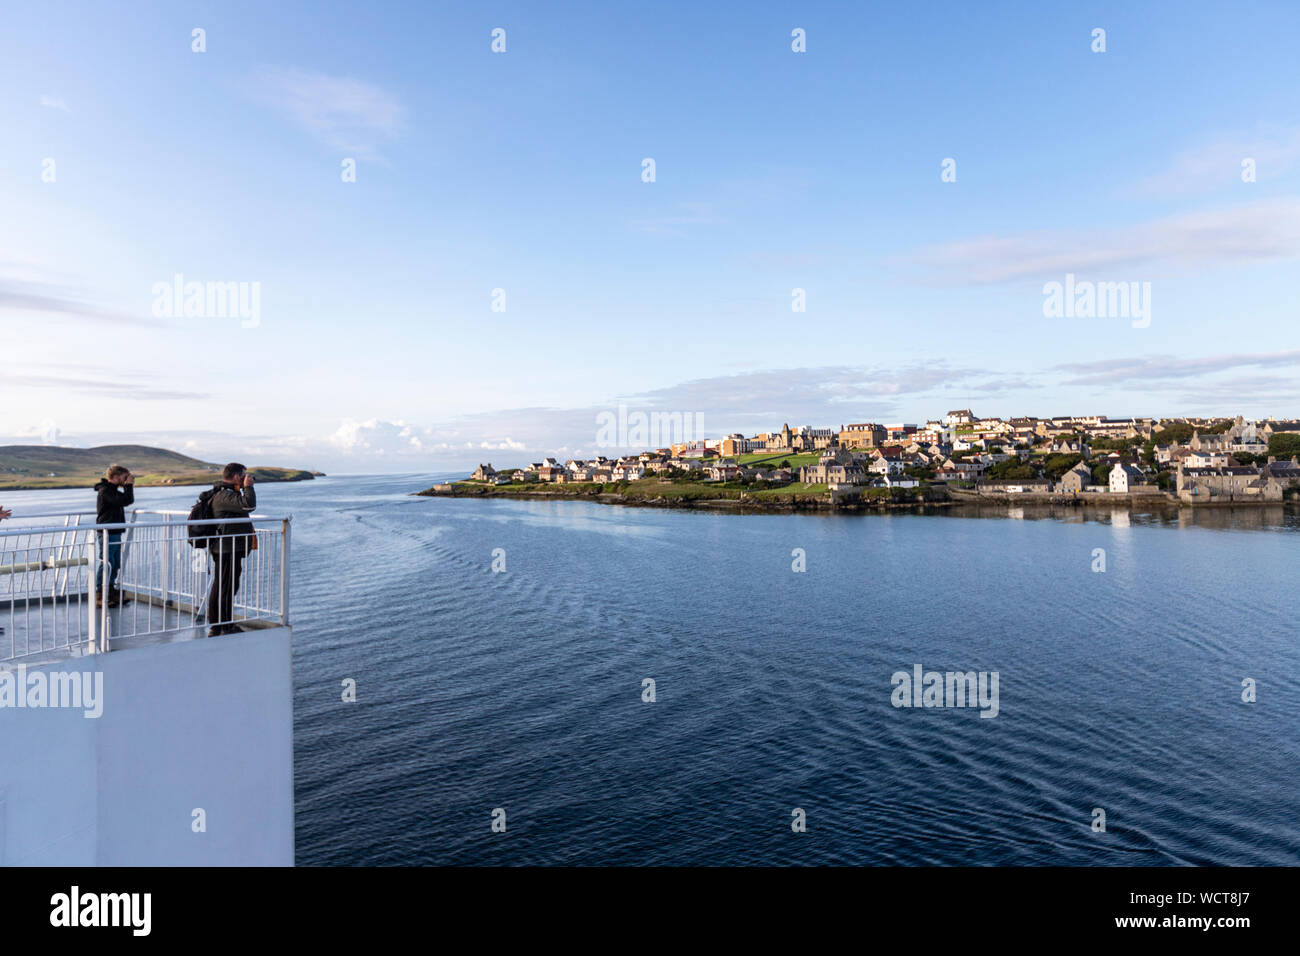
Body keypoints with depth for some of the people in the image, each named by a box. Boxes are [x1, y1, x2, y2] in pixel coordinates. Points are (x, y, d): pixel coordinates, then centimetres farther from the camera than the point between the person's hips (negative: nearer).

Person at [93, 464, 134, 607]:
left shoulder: (113, 490, 16)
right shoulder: (105, 491, -15)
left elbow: (130, 500, 23)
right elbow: (124, 501, -26)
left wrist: (129, 486, 9)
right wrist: (129, 485, -16)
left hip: (115, 533, 10)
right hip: (107, 534, -10)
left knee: (115, 564, 14)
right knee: (107, 564, -7)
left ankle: (111, 594, 22)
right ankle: (99, 597, -1)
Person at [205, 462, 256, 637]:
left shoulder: (220, 493, 16)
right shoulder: (225, 495, -18)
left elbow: (242, 506, 27)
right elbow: (249, 505, -30)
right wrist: (248, 487, -18)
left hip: (220, 549, 11)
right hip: (230, 549, -11)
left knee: (218, 586, 16)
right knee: (228, 588, -6)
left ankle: (214, 627, 25)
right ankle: (227, 628, -2)